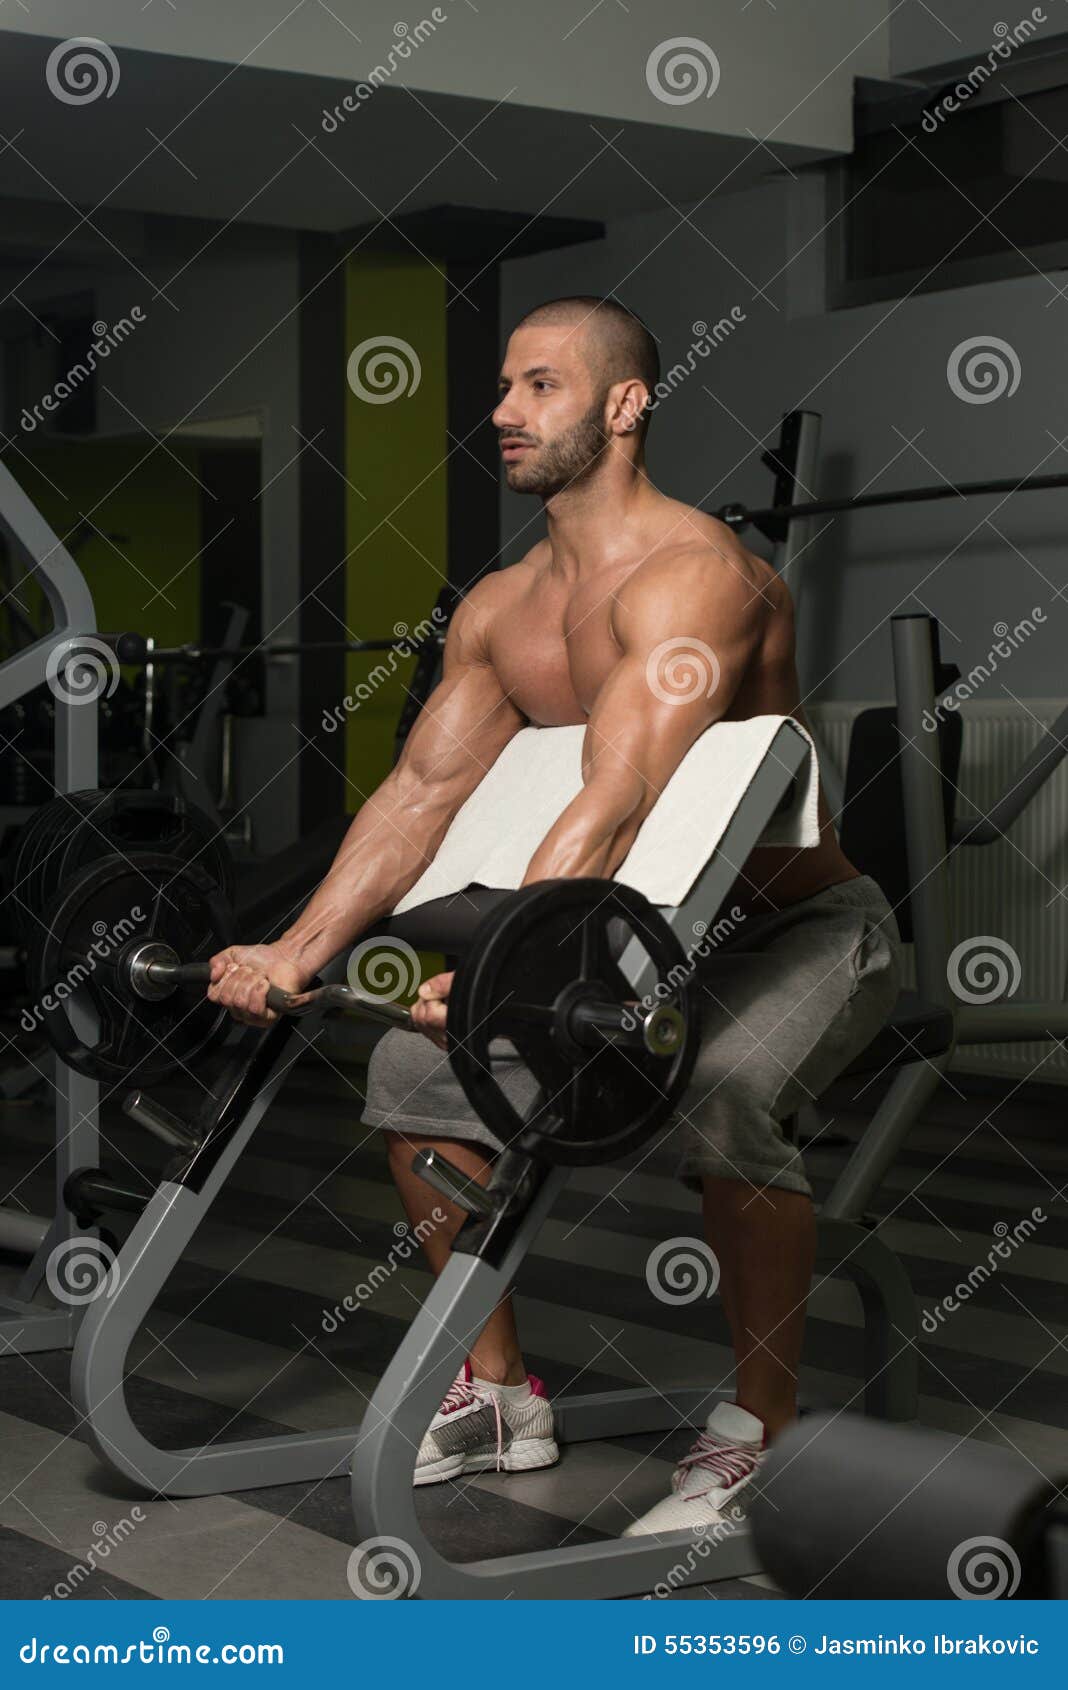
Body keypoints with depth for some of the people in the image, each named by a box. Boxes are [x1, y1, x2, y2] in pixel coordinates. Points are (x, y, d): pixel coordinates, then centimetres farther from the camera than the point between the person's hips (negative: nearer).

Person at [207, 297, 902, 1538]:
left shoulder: (694, 574, -25)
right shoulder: (499, 611, 2)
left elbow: (612, 810, -38)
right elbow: (419, 794, -5)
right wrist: (300, 952, -17)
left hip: (811, 932, -8)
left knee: (722, 1102, -37)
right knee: (416, 1068, 2)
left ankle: (761, 1435, -19)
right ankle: (498, 1395, 13)